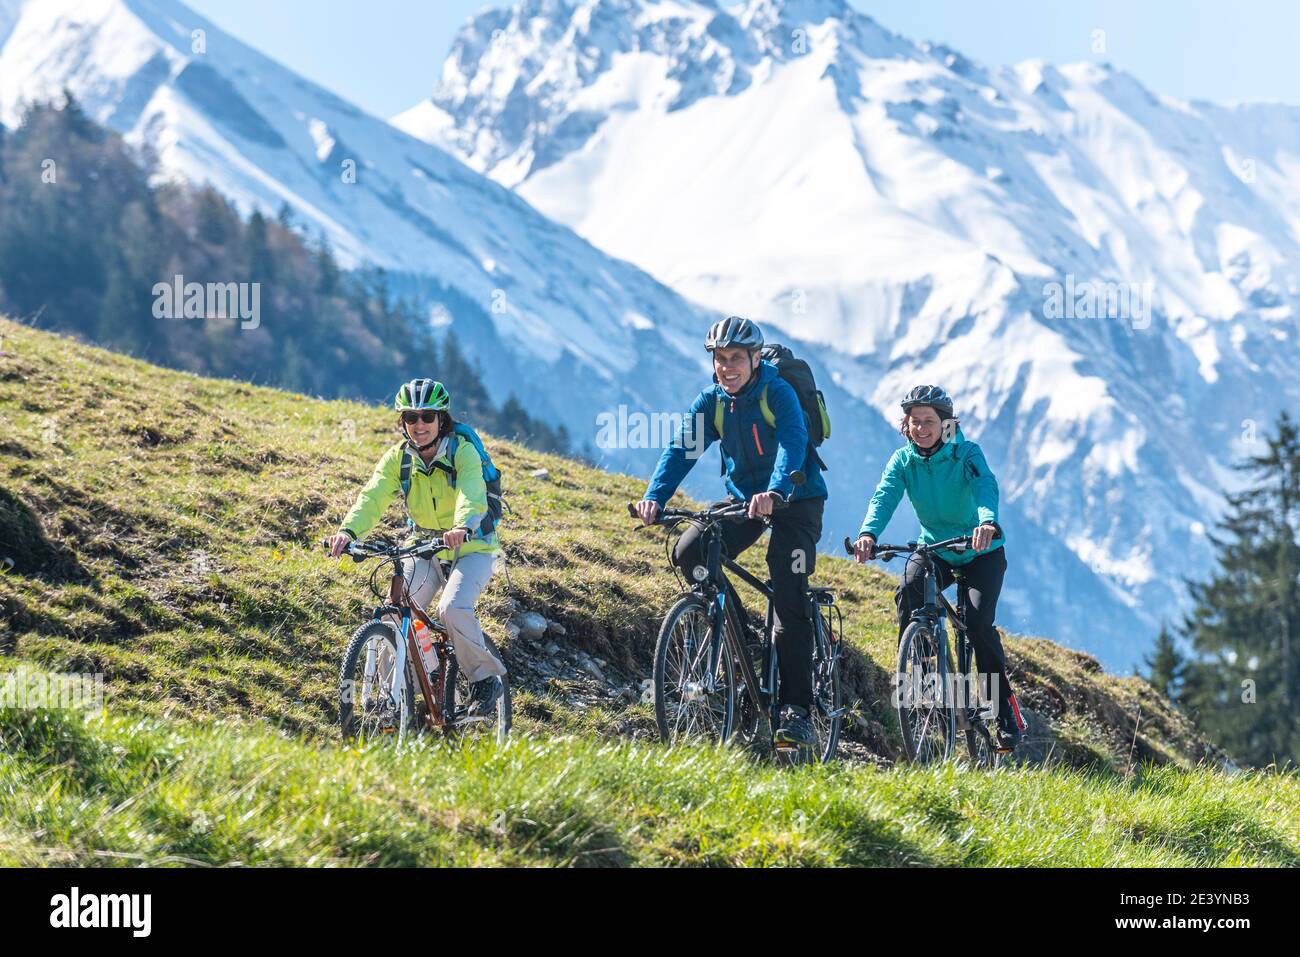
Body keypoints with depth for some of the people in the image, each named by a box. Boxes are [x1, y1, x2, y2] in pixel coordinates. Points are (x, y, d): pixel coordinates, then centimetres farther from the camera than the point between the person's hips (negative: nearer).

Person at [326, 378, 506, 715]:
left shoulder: (463, 452, -18)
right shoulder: (397, 457, -8)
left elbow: (473, 494, -37)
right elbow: (373, 497, -23)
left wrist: (463, 527, -60)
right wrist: (349, 530, -43)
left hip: (471, 547, -4)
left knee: (452, 608, -28)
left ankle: (486, 678, -7)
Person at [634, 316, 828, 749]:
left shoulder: (779, 393, -20)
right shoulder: (711, 401, -6)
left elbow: (793, 445, -36)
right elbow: (682, 449, -16)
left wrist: (775, 492, -55)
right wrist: (654, 497, -34)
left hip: (796, 498, -5)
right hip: (744, 496, 5)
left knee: (789, 601, -17)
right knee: (689, 553, -19)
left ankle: (796, 709, -16)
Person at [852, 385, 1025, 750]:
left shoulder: (967, 454, -18)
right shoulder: (903, 460, -9)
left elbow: (986, 488, -37)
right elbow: (885, 496, -25)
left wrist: (988, 522, -61)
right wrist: (868, 532, -47)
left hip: (981, 552, -3)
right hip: (934, 550, 3)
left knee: (977, 621, -22)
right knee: (908, 591, -29)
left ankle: (1007, 711, -8)